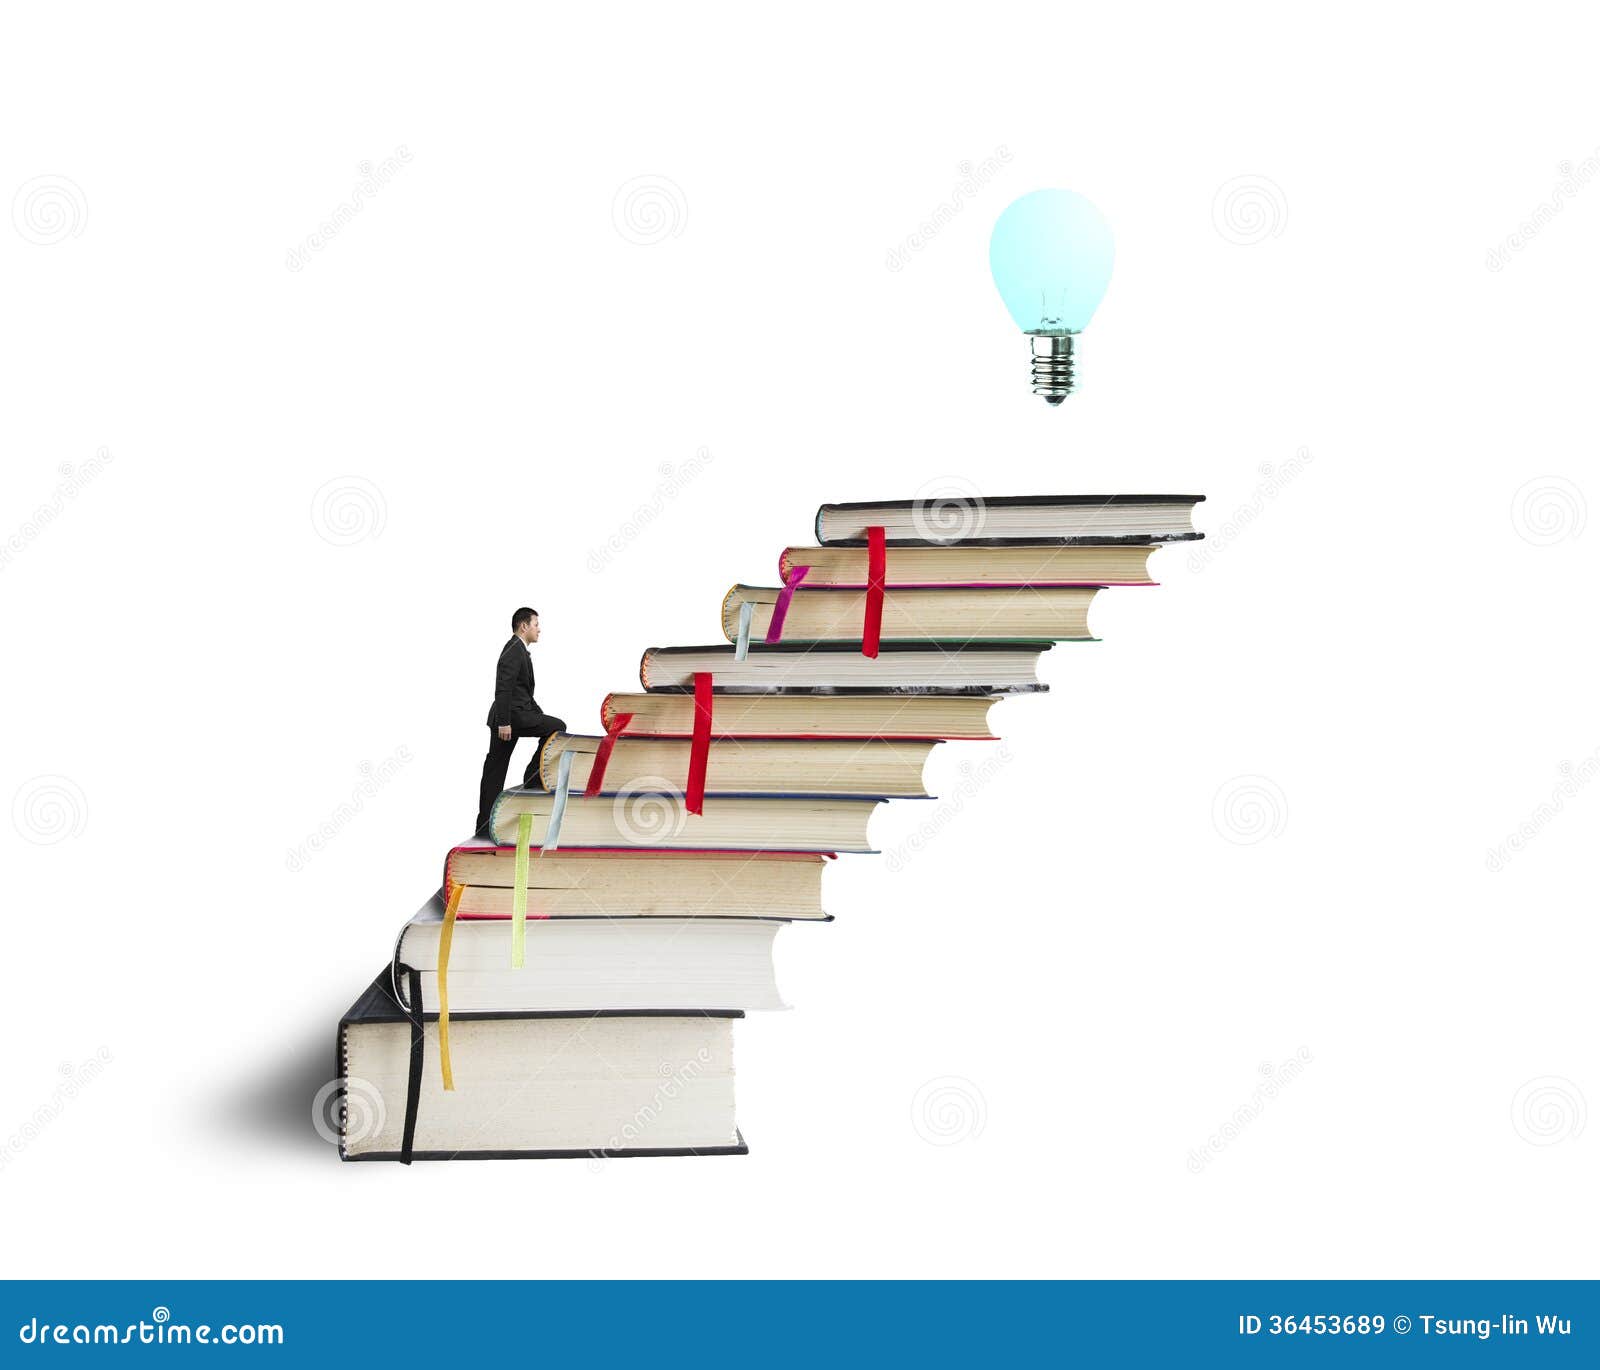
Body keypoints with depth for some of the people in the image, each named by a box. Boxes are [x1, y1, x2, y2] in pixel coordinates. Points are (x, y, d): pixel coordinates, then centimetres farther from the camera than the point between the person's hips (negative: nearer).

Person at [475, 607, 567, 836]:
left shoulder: (519, 651, 21)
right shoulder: (513, 650, -12)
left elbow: (523, 691, 27)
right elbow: (503, 688, -20)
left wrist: (541, 717, 24)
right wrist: (504, 722, -24)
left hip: (511, 717, 10)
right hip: (511, 716, -10)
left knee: (495, 771, 8)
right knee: (557, 728, -6)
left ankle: (484, 826, 8)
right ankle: (533, 777, -3)